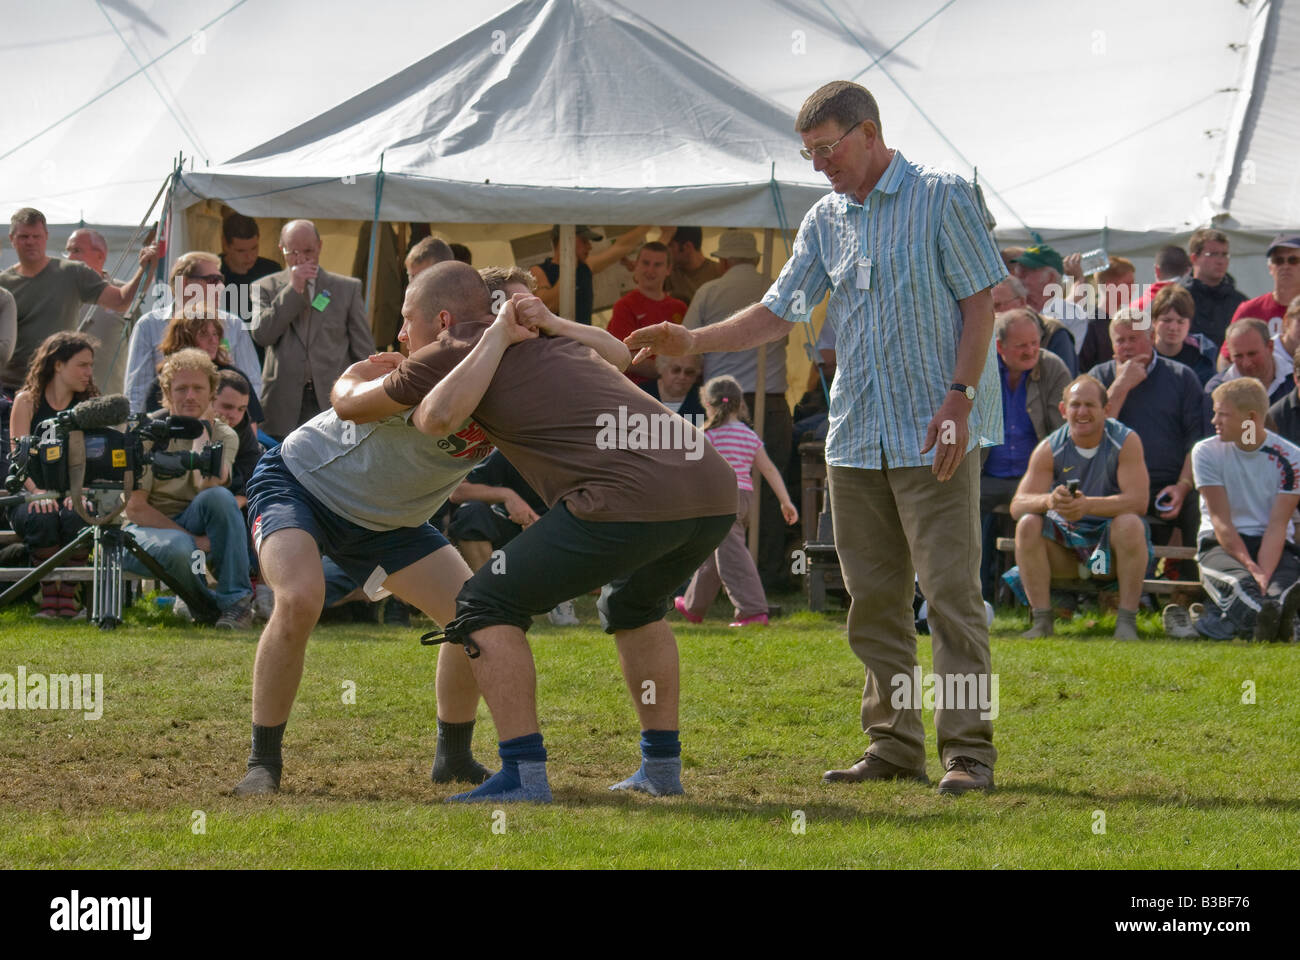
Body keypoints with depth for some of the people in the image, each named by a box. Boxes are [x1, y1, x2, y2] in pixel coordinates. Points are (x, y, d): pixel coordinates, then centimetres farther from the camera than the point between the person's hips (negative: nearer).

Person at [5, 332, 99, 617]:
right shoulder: (27, 401, 5)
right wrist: (38, 492, -24)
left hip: (70, 494, 1)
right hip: (29, 495, -1)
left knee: (77, 515, -33)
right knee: (42, 517, -35)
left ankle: (68, 594, -18)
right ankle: (49, 595, -17)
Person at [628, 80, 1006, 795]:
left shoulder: (942, 199, -3)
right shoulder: (826, 220, 14)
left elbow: (979, 304, -6)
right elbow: (779, 312, 13)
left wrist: (959, 399, -14)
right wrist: (693, 341, -1)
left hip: (935, 434, -6)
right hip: (856, 437, 6)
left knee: (950, 590, -9)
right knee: (873, 600, 7)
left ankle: (968, 750, -8)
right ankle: (894, 745, 13)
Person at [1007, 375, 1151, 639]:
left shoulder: (1126, 441, -12)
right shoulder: (1049, 449, -6)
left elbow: (1138, 502, -24)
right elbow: (1017, 506, -16)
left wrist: (1088, 505, -40)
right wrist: (1048, 501, -40)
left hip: (1109, 539, -2)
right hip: (1066, 540, 2)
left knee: (1130, 524, -33)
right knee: (1028, 524, -24)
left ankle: (1127, 621, -28)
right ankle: (1041, 620, -22)